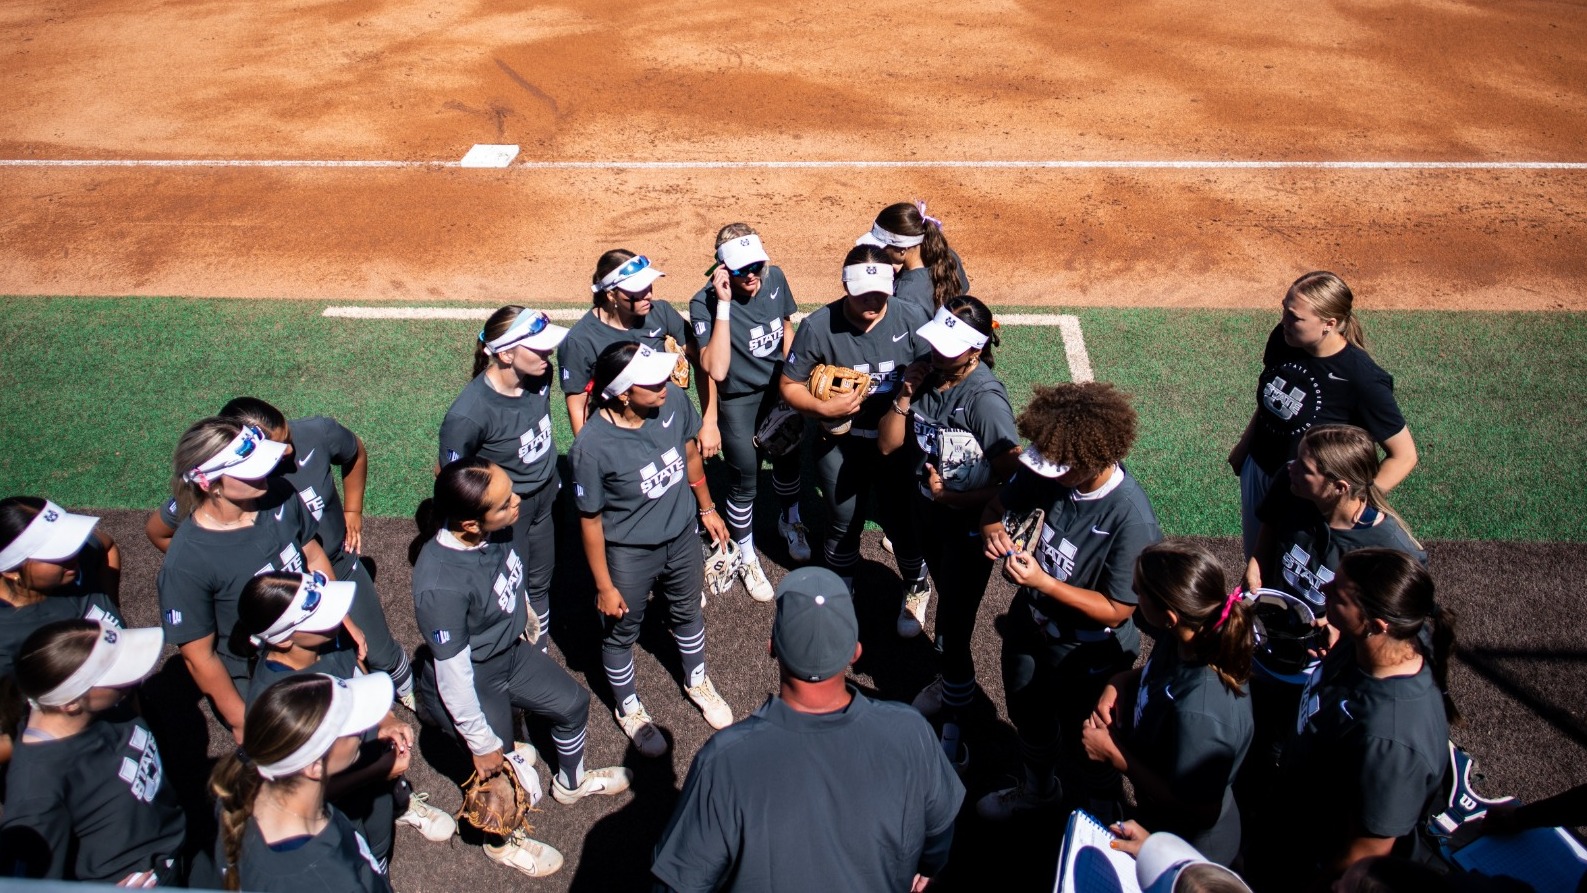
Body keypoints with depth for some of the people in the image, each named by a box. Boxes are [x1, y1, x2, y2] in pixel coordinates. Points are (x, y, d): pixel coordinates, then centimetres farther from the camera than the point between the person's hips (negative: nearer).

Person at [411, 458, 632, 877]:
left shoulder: (492, 532, -21)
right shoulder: (440, 585, -41)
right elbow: (452, 673, -29)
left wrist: (524, 622, 20)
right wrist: (481, 744, -17)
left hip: (511, 652, 7)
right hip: (471, 685, -7)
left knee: (573, 703, 22)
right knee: (497, 770, 15)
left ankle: (570, 782, 54)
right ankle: (502, 840, 51)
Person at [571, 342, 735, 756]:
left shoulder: (674, 399, -20)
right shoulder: (592, 446, -32)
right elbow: (591, 520, -19)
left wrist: (707, 508, 13)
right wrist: (604, 587, -10)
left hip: (682, 536, 4)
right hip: (628, 554, -4)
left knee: (686, 613, 28)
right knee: (621, 632, 20)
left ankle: (697, 683, 57)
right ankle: (629, 709, 49)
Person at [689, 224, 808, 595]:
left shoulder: (775, 279, -12)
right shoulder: (706, 303, -27)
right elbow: (716, 369, -39)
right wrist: (724, 304, -39)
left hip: (777, 389, 5)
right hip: (737, 401, -5)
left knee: (789, 458, 23)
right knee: (744, 481, 8)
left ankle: (789, 522, 54)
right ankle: (746, 556, 32)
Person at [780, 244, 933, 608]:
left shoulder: (911, 317, -14)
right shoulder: (818, 326, -17)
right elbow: (789, 385, -9)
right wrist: (824, 408, -25)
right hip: (841, 443, 0)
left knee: (903, 521, 15)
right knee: (844, 524, 18)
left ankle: (916, 586, 46)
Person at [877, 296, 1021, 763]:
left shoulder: (985, 399, -28)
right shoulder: (927, 376, -10)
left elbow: (1015, 479, -29)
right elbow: (887, 445, -5)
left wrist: (952, 497, -23)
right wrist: (905, 397, -19)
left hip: (968, 527, -6)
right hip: (926, 514, 7)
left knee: (952, 625, 1)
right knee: (949, 600, 27)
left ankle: (953, 719, 24)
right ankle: (951, 684, 50)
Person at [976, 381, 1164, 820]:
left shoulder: (1133, 521, -34)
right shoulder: (1053, 472, -18)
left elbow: (1116, 610, -27)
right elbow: (998, 503, -1)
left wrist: (1042, 582, -32)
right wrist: (992, 528, -23)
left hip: (1086, 651, -6)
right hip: (1029, 620, 6)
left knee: (1081, 739, 20)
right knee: (1028, 717, 29)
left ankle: (1107, 803, 53)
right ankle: (1038, 788, 60)